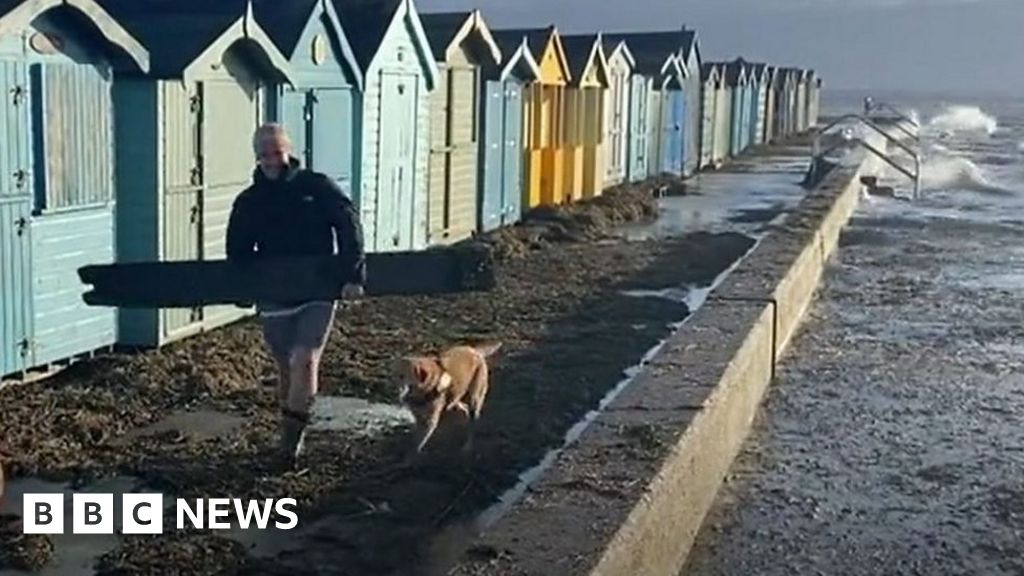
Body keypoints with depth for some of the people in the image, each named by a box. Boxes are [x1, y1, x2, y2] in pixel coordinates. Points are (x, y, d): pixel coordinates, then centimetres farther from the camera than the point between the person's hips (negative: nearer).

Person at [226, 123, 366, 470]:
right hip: (274, 299, 3)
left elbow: (349, 226, -8)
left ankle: (291, 439, -2)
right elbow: (238, 253, 8)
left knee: (305, 362, -13)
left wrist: (354, 275, -18)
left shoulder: (317, 187, -2)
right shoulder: (248, 202, 5)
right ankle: (292, 437, 27)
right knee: (287, 371, 11)